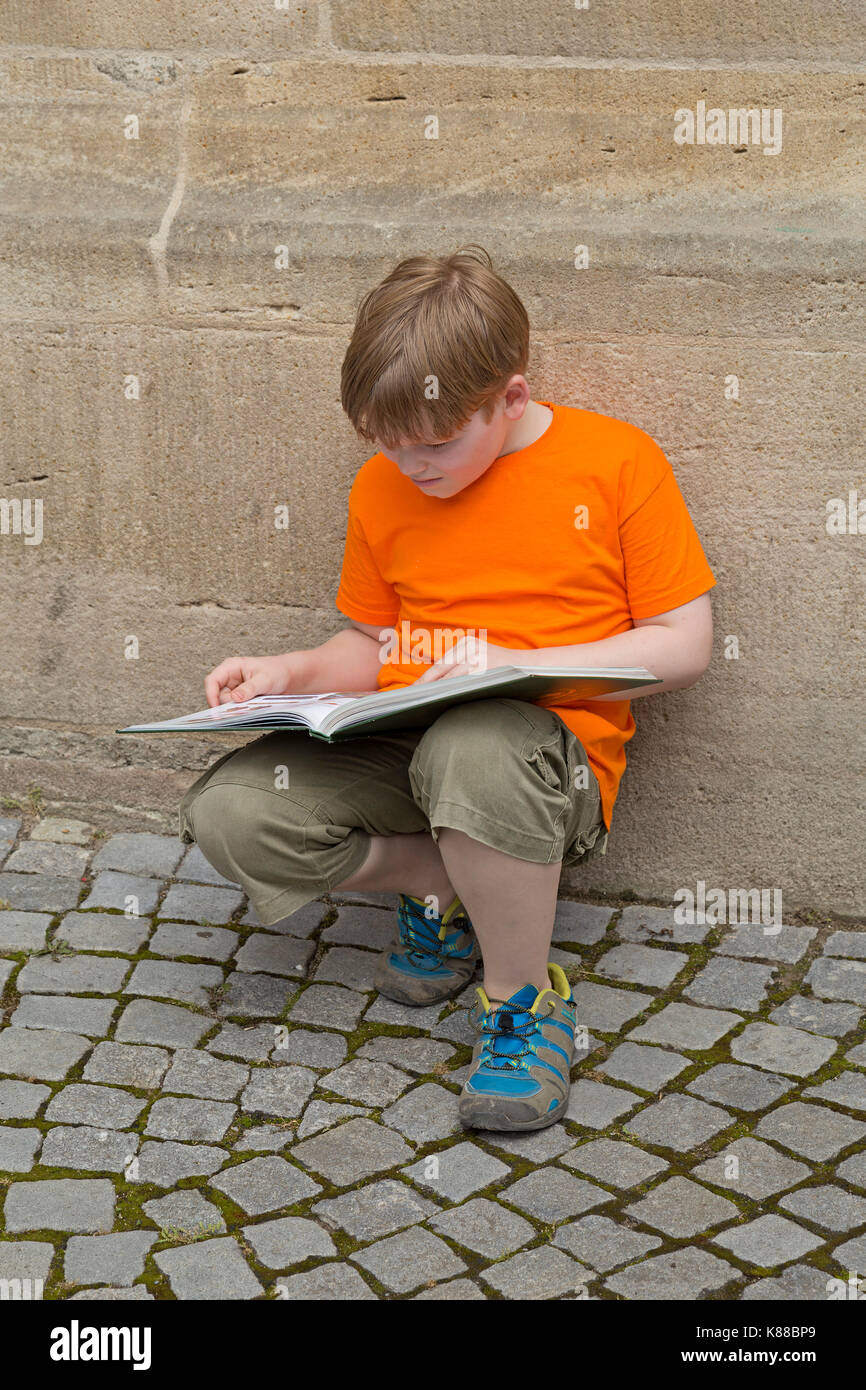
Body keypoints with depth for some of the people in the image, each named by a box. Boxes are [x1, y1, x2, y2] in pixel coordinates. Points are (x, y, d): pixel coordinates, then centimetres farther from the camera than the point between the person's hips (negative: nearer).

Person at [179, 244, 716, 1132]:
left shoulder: (617, 461, -3)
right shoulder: (384, 487, 11)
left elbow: (685, 646, -3)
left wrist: (516, 662, -14)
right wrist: (290, 673, 0)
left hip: (551, 751, -5)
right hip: (396, 750, 5)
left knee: (473, 749, -41)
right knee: (226, 815, -20)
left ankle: (525, 997, -15)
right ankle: (440, 882, 4)